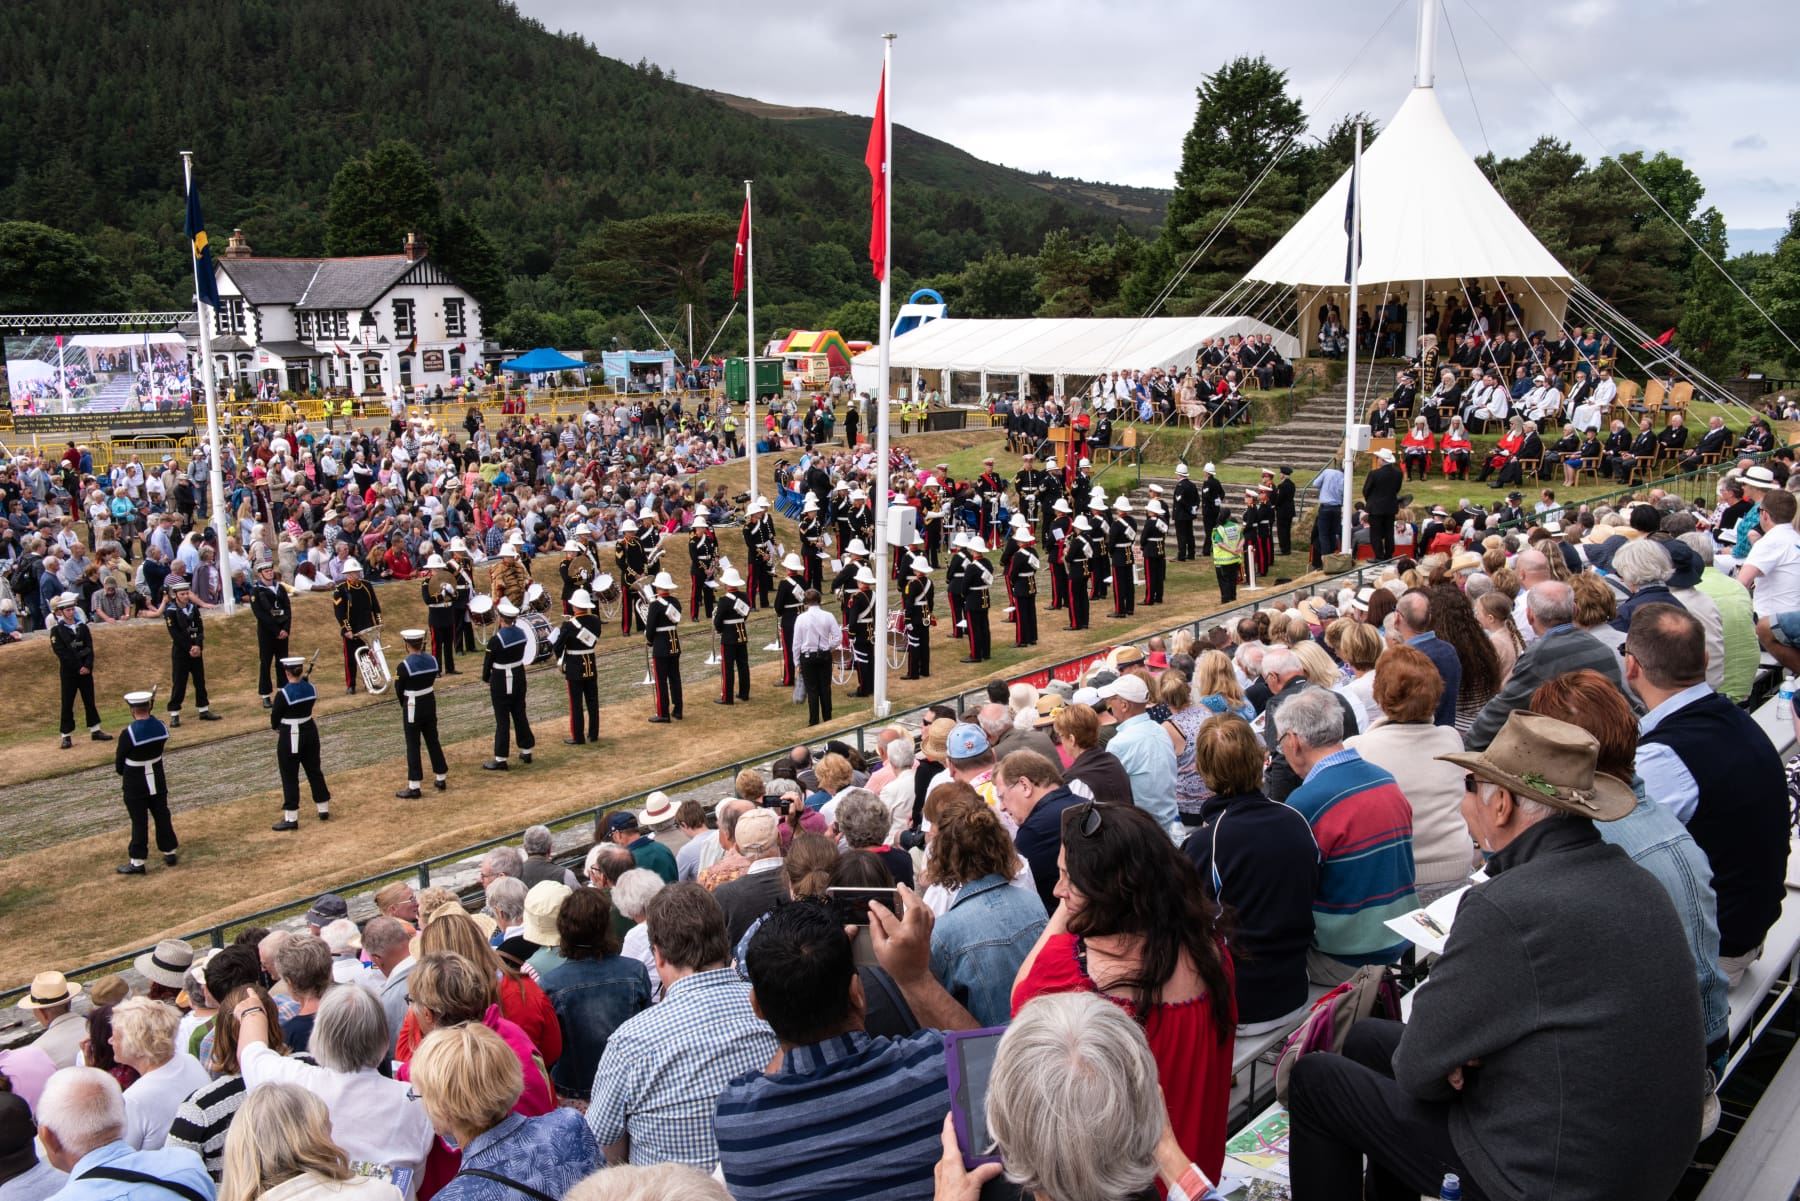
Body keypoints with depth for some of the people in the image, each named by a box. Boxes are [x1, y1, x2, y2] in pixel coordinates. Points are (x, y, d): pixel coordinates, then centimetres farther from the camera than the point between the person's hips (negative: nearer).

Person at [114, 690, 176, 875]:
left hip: (135, 785, -4)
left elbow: (119, 762, -10)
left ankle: (137, 862, 12)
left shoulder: (128, 734, -22)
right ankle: (170, 853, 26)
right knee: (162, 816, 15)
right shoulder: (161, 728, -7)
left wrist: (122, 771, 11)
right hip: (158, 781, 5)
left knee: (139, 822, 3)